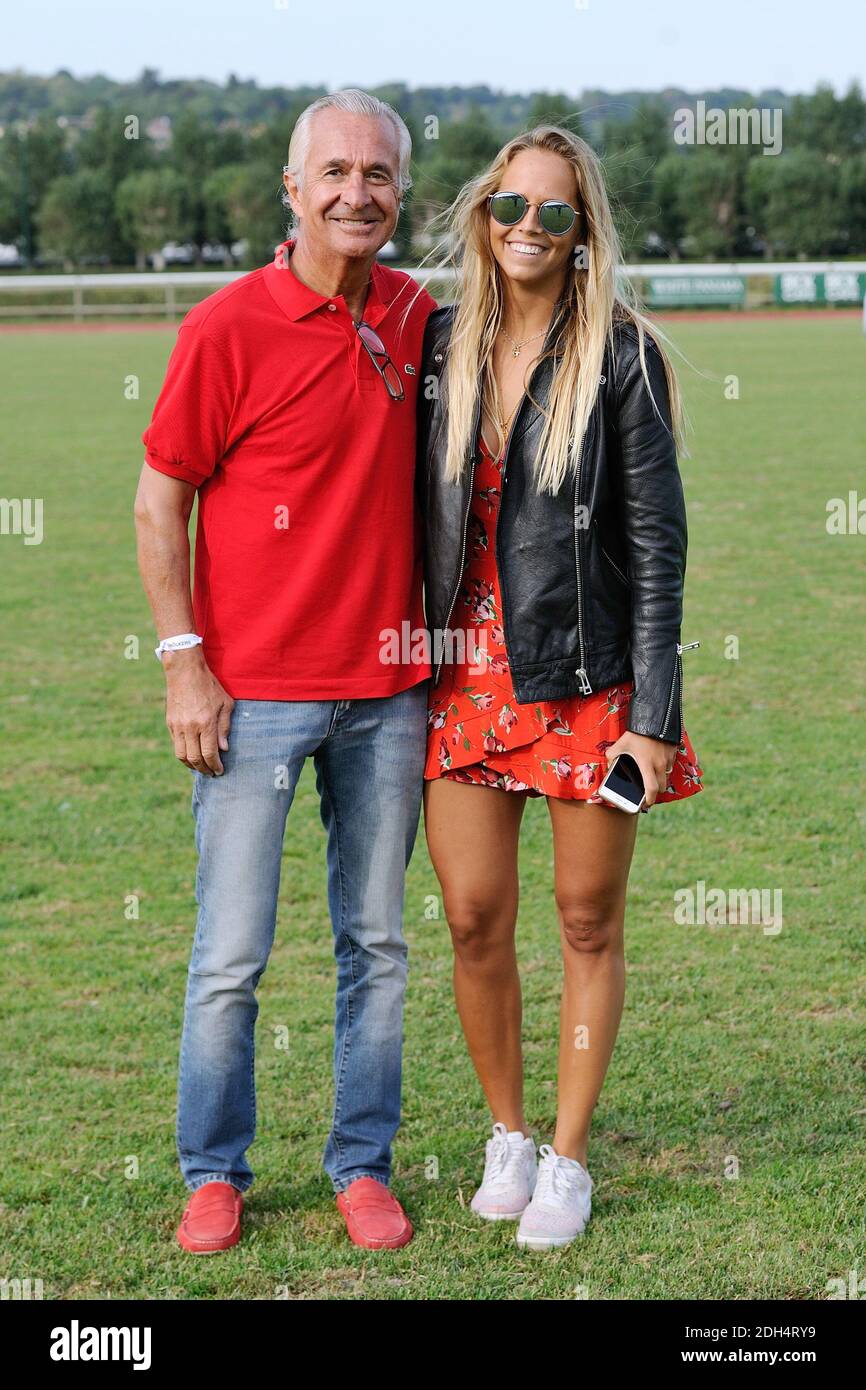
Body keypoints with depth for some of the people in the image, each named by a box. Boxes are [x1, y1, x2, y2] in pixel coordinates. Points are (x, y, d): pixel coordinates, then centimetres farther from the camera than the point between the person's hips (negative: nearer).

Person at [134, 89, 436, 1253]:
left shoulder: (417, 317, 6)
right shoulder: (228, 328, -9)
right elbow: (160, 504, -4)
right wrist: (184, 663, -10)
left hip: (388, 690, 4)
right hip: (255, 693, -4)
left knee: (377, 945, 10)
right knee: (231, 954, 0)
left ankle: (364, 1165, 22)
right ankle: (214, 1174, 16)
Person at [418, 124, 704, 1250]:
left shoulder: (621, 356, -7)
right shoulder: (441, 342, 5)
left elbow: (657, 542, -7)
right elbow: (417, 512, 11)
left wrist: (653, 715, -11)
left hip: (589, 676, -3)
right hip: (467, 671, 3)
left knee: (589, 920, 7)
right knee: (475, 918, 3)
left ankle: (569, 1158, 20)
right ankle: (508, 1134, 24)